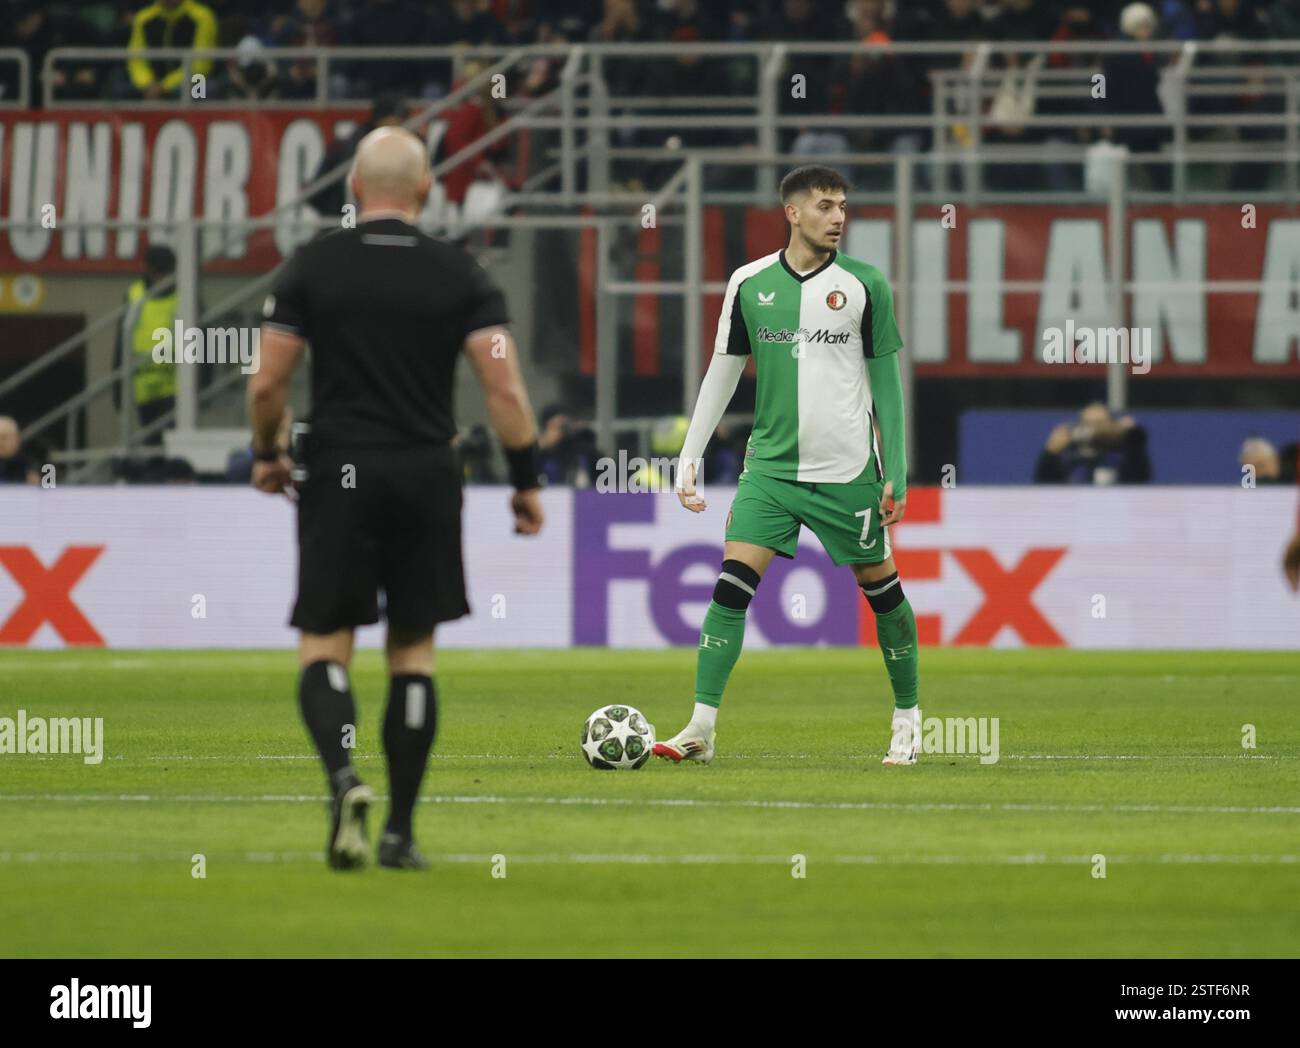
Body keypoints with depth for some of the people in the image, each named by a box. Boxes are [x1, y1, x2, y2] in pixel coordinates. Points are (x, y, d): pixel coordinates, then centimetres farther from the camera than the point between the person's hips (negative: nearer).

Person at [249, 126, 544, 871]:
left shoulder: (312, 266, 0)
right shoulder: (458, 274, 1)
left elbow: (268, 383, -1)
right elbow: (505, 387, -7)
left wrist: (267, 454, 17)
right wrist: (526, 482, 2)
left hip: (338, 473, -1)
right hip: (427, 474, 1)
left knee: (325, 645, 3)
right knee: (414, 649, 11)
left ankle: (344, 777, -25)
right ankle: (401, 832, 9)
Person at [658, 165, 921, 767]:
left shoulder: (864, 285, -1)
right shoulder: (749, 283, 3)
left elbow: (886, 383, 4)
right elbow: (722, 373, 10)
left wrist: (897, 474, 1)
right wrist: (691, 457, 6)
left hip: (847, 469, -1)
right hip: (770, 464, 1)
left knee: (880, 586, 6)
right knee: (732, 584, -11)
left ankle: (907, 718, 25)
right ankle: (701, 729, -11)